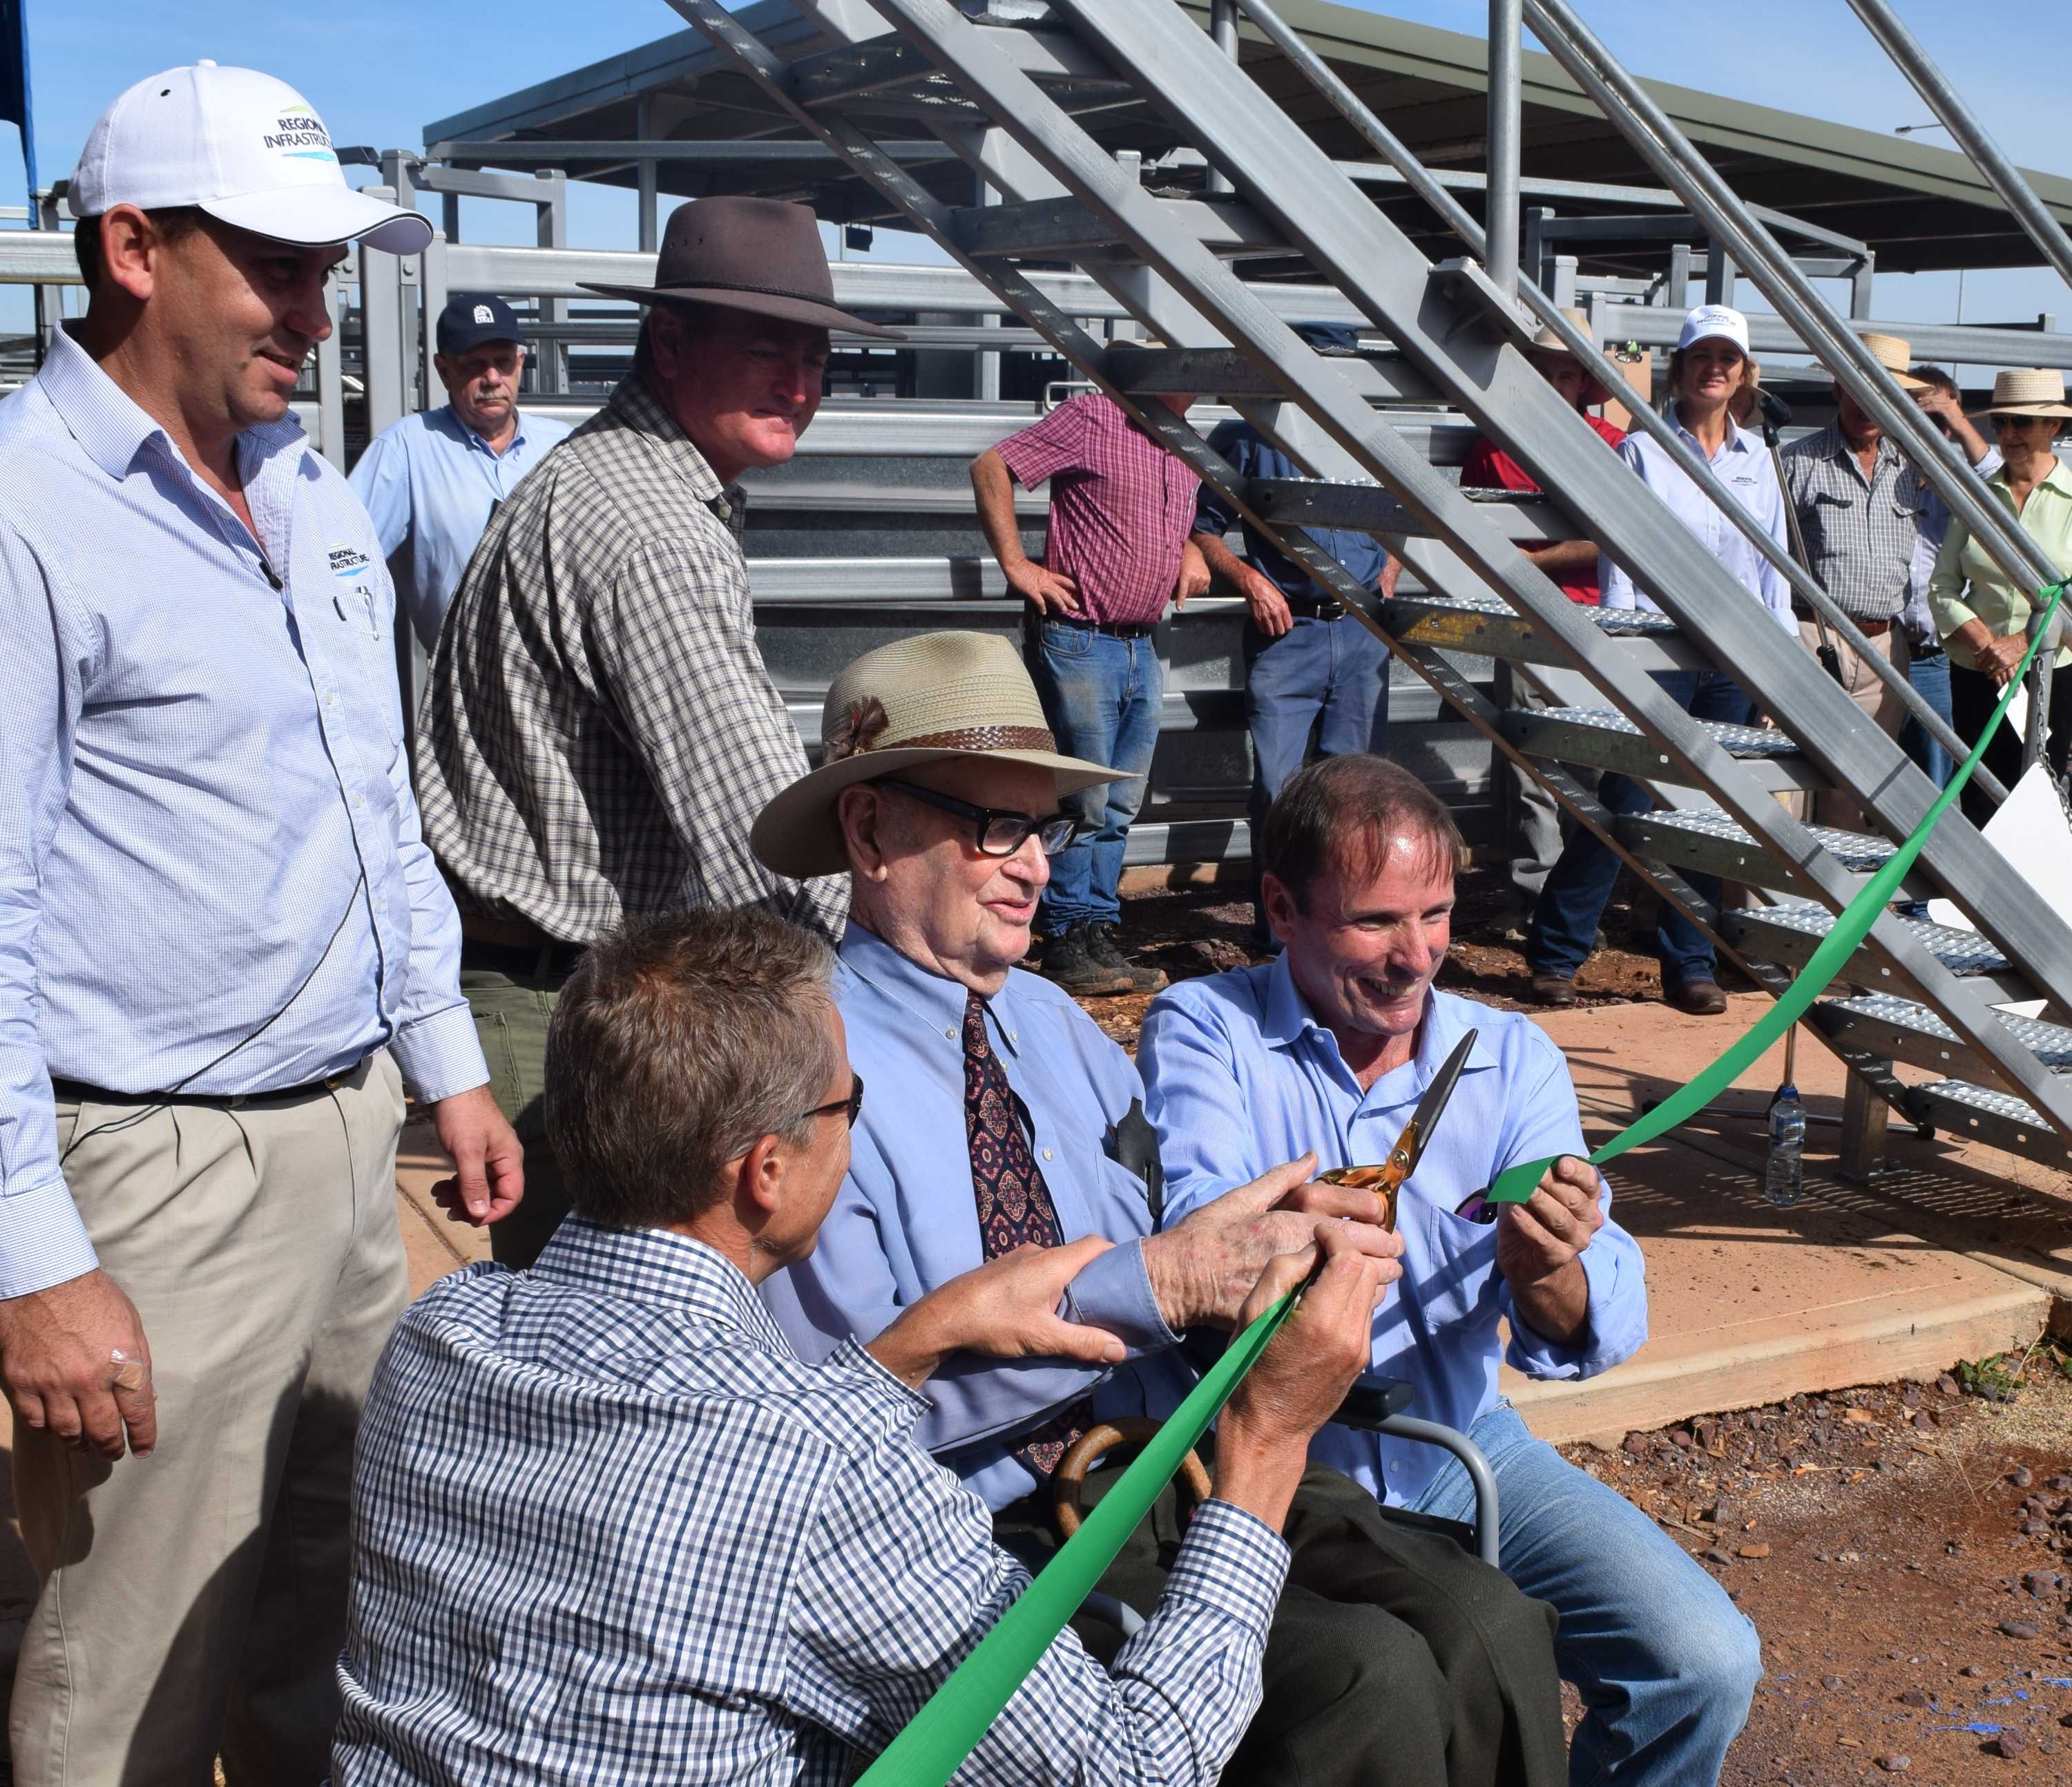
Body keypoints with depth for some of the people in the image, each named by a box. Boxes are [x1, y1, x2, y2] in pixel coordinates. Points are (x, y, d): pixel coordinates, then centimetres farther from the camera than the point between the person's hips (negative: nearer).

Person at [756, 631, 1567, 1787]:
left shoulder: (1064, 1030, 16)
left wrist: (1278, 1244, -9)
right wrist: (1156, 1284, -23)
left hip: (1184, 1466, 6)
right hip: (1002, 1532, -6)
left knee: (1490, 1627, -16)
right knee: (1367, 1680, -24)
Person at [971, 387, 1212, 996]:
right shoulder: (1093, 418, -8)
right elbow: (990, 467, -10)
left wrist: (1191, 551, 11)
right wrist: (1016, 564, -13)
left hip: (1144, 647, 8)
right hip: (1080, 642, -8)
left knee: (1119, 807, 10)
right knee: (1084, 802, -5)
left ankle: (1101, 938, 17)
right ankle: (1067, 946, 4)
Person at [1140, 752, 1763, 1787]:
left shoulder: (1511, 1057, 3)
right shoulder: (1201, 1032, -5)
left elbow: (1604, 1328, -6)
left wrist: (1546, 1275, -31)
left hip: (1465, 1452, 4)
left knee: (1705, 1664, -13)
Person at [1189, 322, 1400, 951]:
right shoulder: (1245, 439, 2)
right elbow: (1202, 531, 4)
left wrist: (1387, 577, 11)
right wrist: (1249, 580, -10)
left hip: (1362, 633, 4)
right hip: (1285, 632, -4)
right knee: (1278, 786, -8)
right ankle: (1275, 930, 4)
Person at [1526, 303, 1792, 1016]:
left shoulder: (1757, 460, 13)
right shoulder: (1642, 452, 0)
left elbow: (1772, 563, 16)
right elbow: (1619, 559, -2)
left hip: (1735, 659, 4)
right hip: (1658, 655, -4)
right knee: (1623, 806, -7)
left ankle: (1690, 966, 13)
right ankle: (1555, 952, 4)